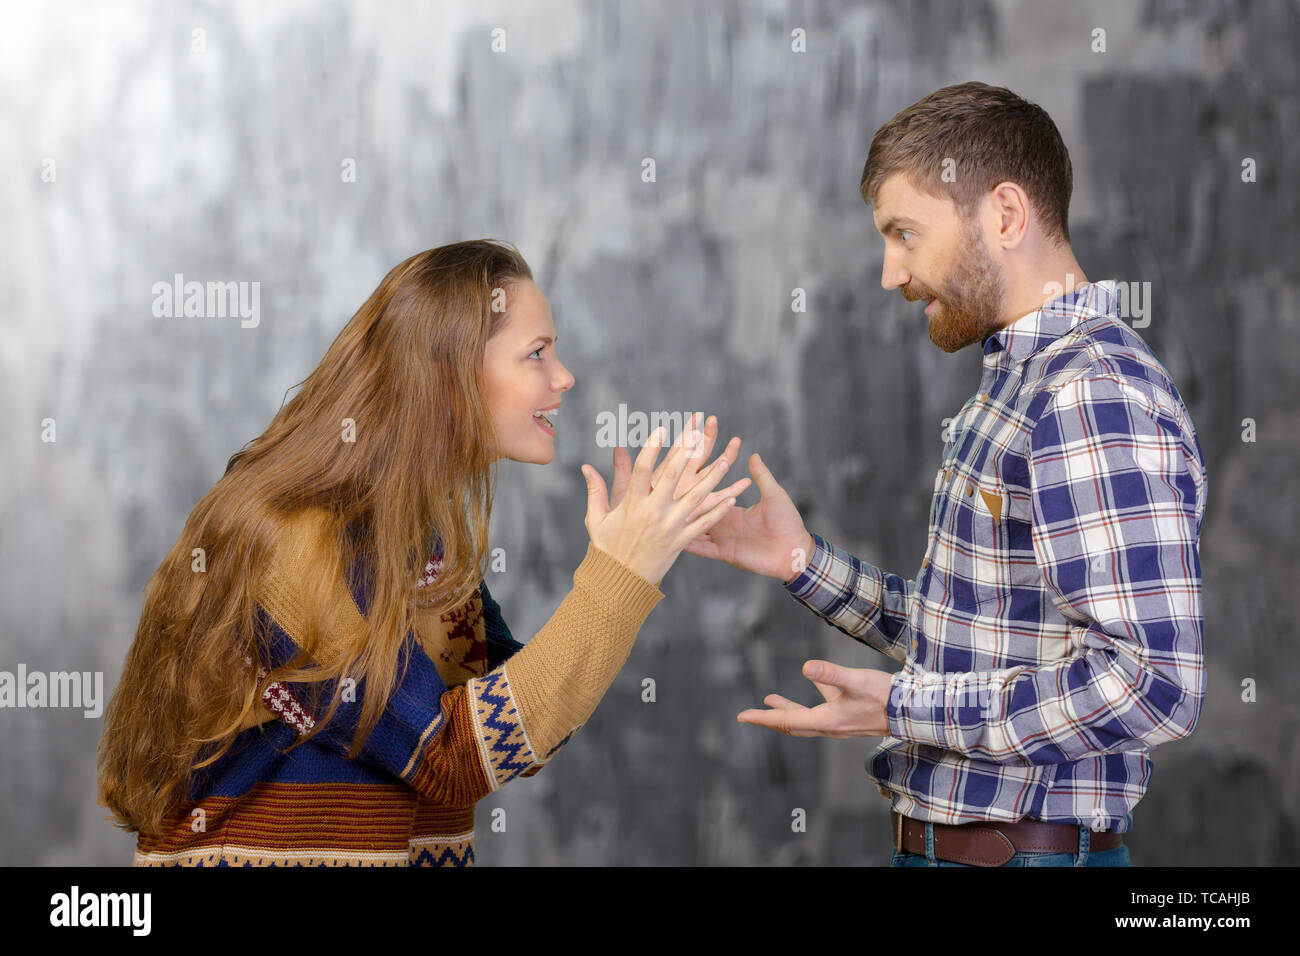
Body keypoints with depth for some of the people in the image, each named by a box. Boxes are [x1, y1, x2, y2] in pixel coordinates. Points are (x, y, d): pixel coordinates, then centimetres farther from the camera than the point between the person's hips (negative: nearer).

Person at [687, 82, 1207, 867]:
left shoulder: (1096, 393, -19)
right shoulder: (1026, 376, 13)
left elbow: (1154, 684, -26)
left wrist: (903, 709, -21)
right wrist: (806, 563, 9)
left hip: (1024, 848, -9)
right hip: (954, 837, 9)